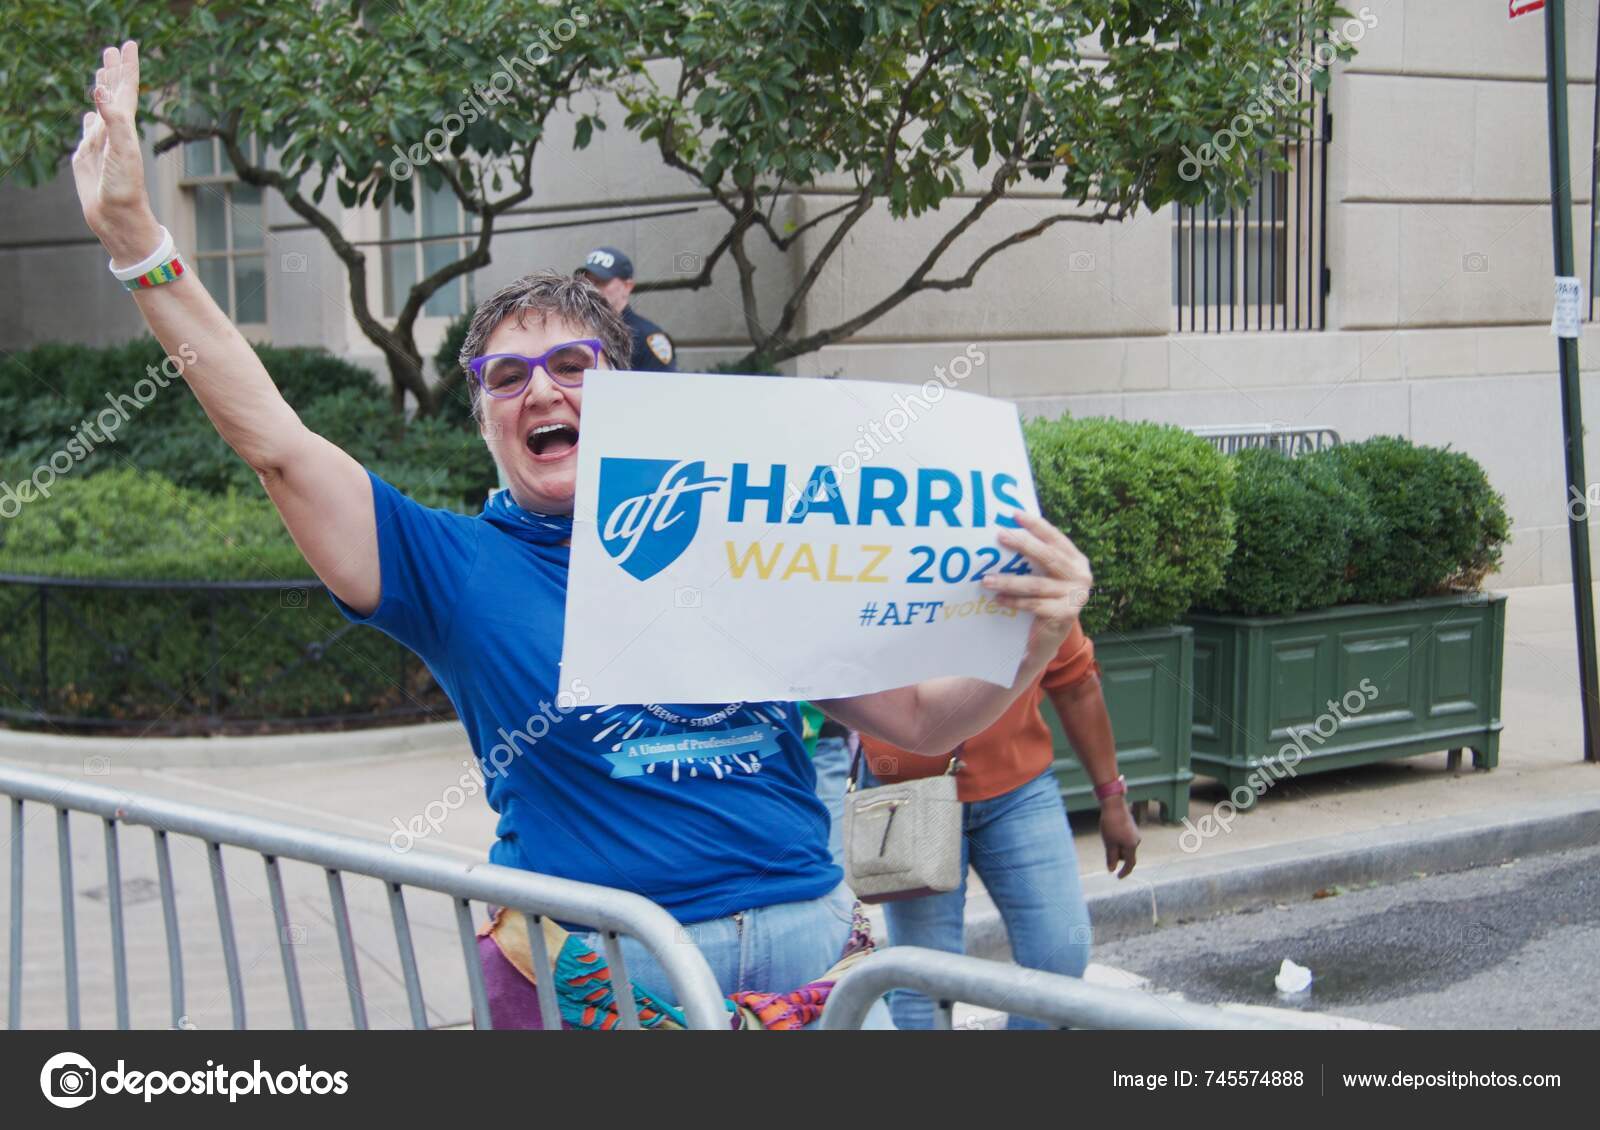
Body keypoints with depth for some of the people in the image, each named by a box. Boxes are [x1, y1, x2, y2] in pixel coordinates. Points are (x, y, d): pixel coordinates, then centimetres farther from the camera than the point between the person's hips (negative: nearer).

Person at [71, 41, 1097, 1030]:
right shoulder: (460, 567, 3)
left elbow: (921, 720, 8)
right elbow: (276, 443, -8)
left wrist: (1038, 637, -12)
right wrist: (135, 236, -15)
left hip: (810, 931, 2)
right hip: (611, 963, -2)